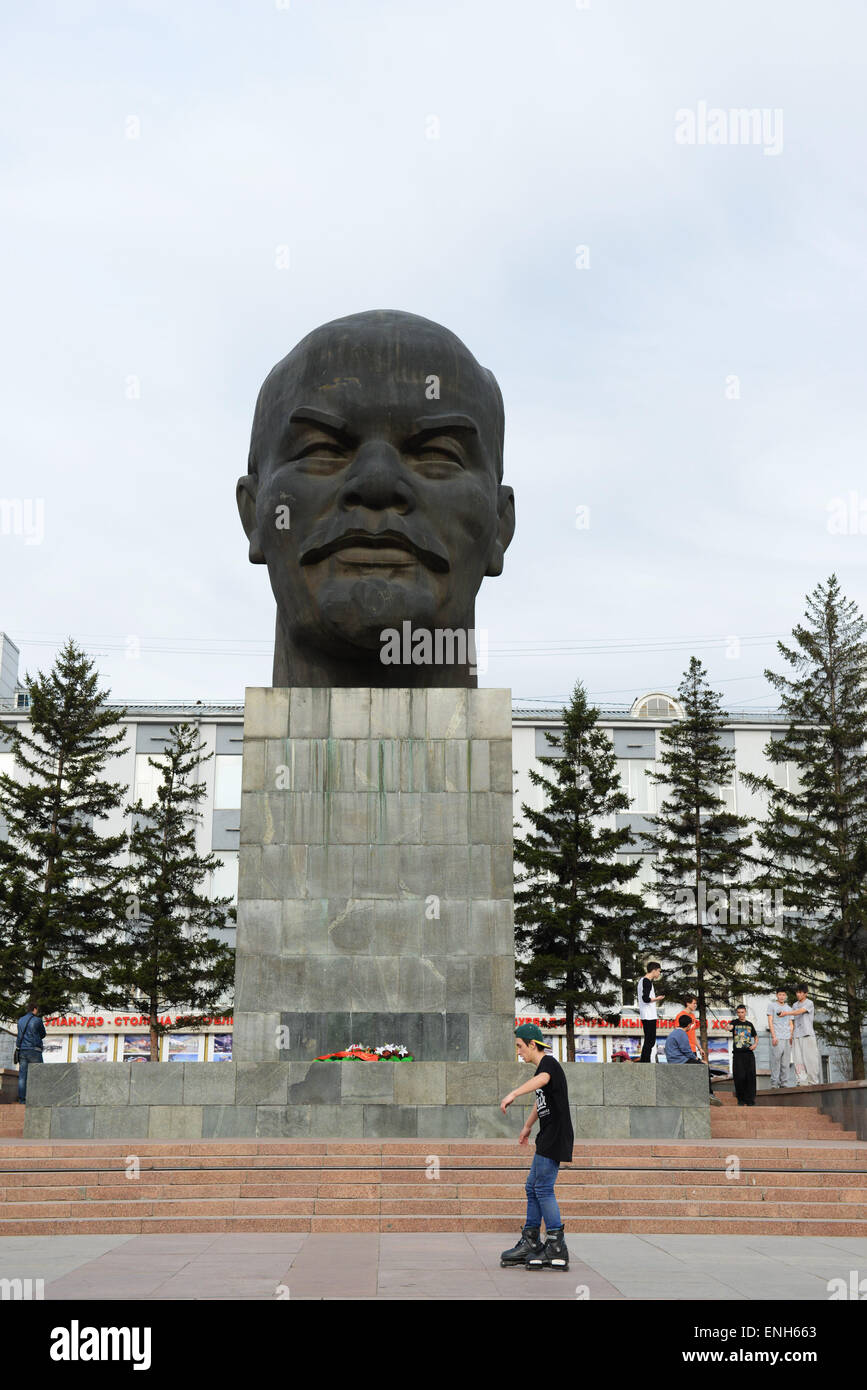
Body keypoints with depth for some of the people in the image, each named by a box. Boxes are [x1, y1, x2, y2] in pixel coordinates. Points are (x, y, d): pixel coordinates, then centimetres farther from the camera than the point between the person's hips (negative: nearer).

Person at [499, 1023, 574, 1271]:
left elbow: (541, 1080, -38)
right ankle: (530, 1243, 21)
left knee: (543, 1188, -11)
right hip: (548, 1138, 10)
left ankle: (557, 1248, -8)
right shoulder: (542, 1067, 18)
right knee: (533, 1187, 13)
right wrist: (527, 1126, 46)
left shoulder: (549, 1063, -13)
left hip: (556, 1136, -10)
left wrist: (513, 1094, -52)